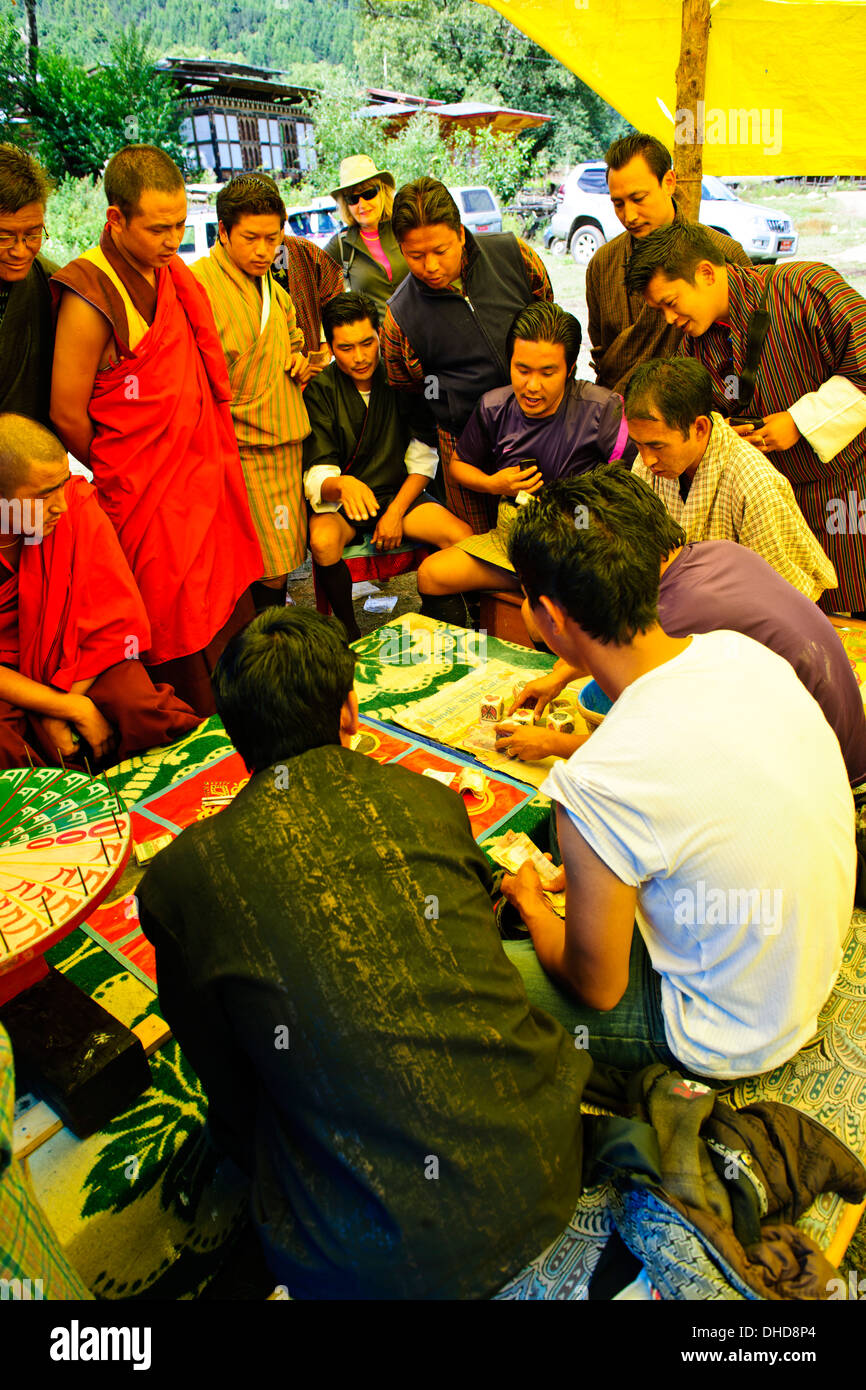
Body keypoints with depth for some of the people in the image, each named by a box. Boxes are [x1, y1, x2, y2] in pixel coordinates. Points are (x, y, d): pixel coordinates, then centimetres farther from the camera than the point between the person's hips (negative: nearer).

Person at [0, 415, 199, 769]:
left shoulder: (77, 505, -13)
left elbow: (111, 620, -8)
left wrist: (56, 714, -12)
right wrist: (76, 709, -21)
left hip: (75, 665, 2)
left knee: (138, 707, -28)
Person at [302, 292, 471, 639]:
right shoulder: (319, 390, -9)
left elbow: (423, 461, 1)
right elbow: (317, 477, -17)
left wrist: (395, 513, -11)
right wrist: (341, 484, -42)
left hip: (398, 493, 2)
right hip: (338, 500, -2)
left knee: (464, 536, -22)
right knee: (323, 542, -35)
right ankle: (349, 633, -11)